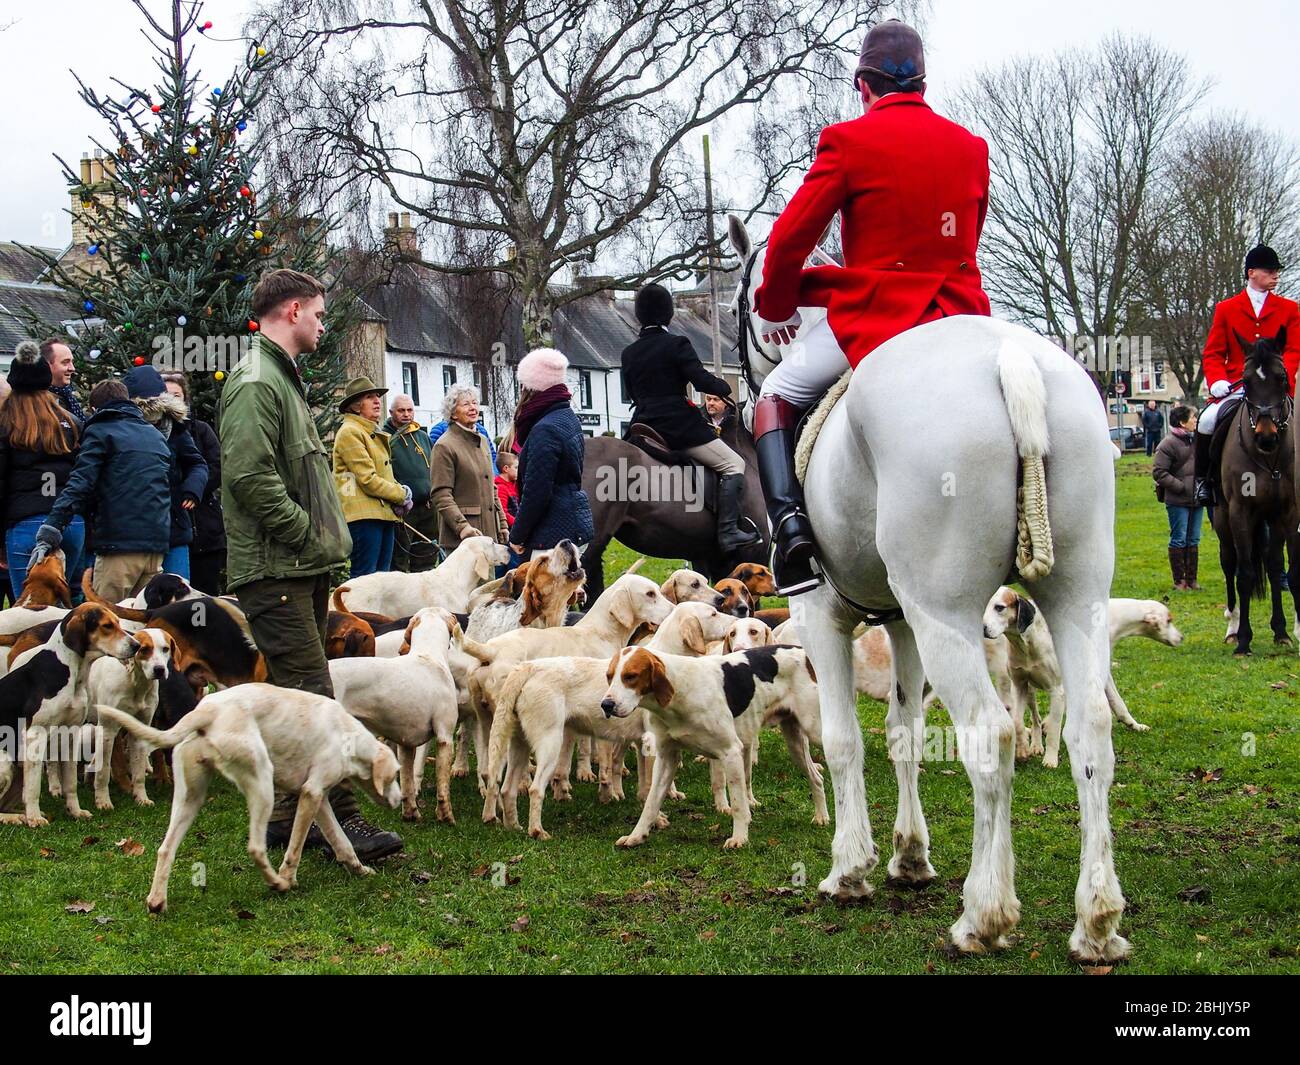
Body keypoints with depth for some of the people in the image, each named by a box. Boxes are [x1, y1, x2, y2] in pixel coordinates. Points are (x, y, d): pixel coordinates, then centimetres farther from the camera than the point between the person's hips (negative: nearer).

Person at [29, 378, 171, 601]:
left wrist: (49, 533, -15)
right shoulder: (156, 436, 23)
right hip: (158, 543, 6)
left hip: (120, 542, -6)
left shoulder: (99, 432, 2)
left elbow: (80, 485, -10)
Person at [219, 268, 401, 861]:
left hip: (302, 569, 11)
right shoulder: (256, 382, -12)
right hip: (275, 569, -10)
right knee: (312, 696, -11)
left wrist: (325, 539, 14)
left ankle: (285, 818, 17)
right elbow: (250, 475, -23)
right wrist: (310, 536, -16)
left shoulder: (283, 378, 22)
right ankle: (341, 818, -11)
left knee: (294, 696, 12)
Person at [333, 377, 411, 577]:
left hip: (384, 513, 9)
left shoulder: (376, 433, 22)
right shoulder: (349, 432, -8)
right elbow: (368, 480, -14)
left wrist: (401, 492, 5)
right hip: (364, 513, -9)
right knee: (365, 580, -11)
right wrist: (402, 495, -6)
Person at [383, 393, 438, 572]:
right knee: (399, 564, -4)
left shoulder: (423, 436, 16)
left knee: (425, 563, 12)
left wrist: (434, 494, 10)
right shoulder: (385, 439, -4)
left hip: (427, 508, 6)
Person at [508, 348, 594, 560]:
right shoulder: (568, 417, 14)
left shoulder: (544, 430, -17)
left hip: (556, 533, -10)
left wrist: (517, 536, -7)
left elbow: (536, 493, -19)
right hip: (577, 527, 10)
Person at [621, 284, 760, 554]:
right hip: (680, 425, -6)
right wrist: (724, 387, 5)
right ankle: (728, 530, -15)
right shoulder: (677, 344, -9)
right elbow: (702, 380, -14)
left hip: (644, 425, 6)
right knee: (734, 465, -2)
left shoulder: (628, 353, 10)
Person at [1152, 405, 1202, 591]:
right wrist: (1180, 486, -18)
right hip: (1178, 501, -7)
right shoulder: (1169, 443, -13)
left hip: (1197, 499, 7)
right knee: (1179, 540, 0)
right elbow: (1158, 472, -15)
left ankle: (1191, 579, 19)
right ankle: (1179, 580, 8)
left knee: (1193, 540, 11)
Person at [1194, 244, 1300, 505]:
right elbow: (1212, 354, 9)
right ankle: (1203, 479, -6)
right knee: (1206, 421, -23)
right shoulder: (1226, 309, 11)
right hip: (1235, 386, 0)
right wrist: (1217, 380, -11)